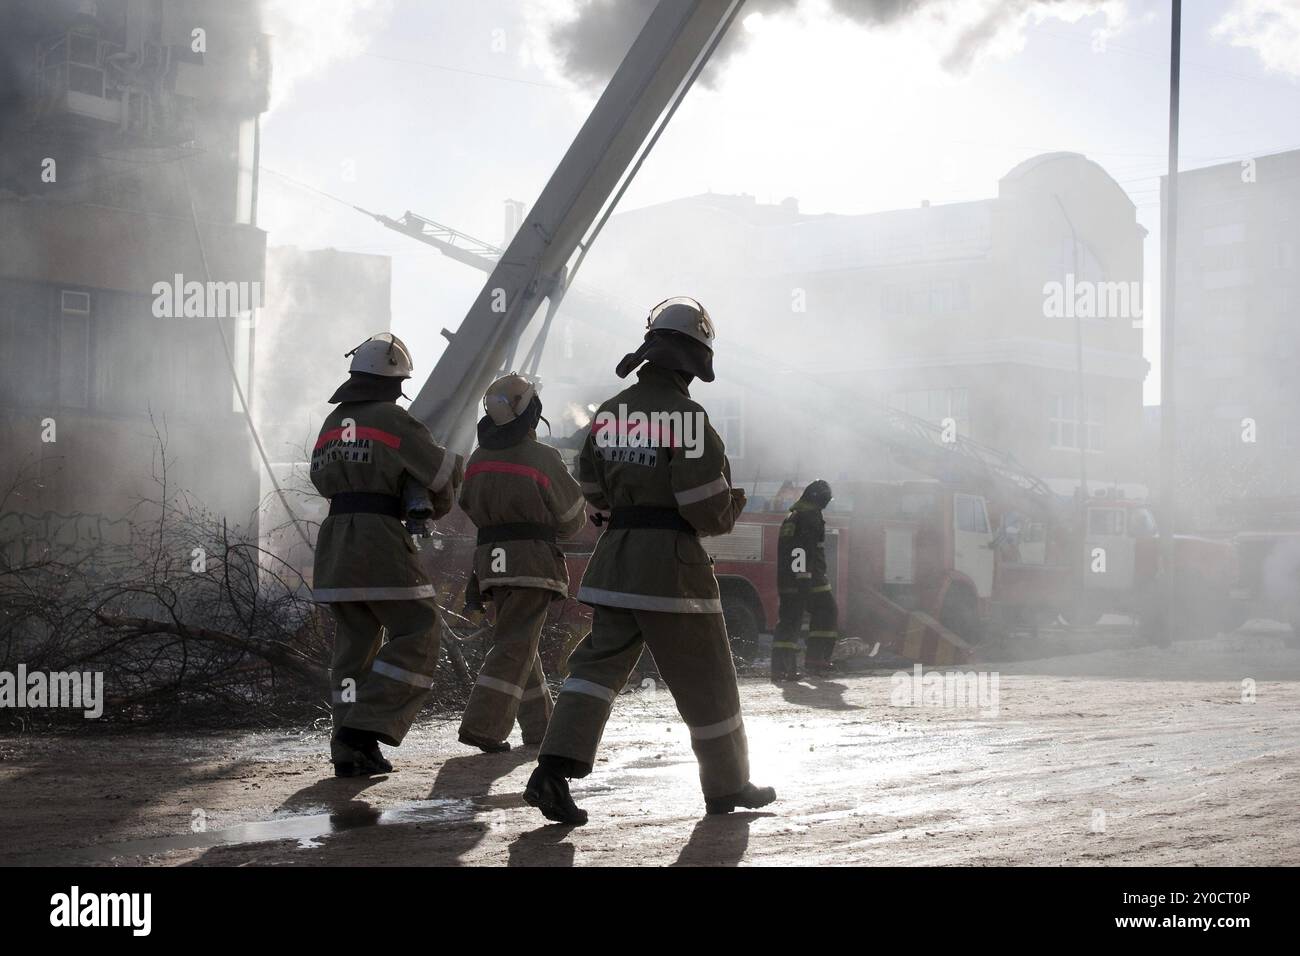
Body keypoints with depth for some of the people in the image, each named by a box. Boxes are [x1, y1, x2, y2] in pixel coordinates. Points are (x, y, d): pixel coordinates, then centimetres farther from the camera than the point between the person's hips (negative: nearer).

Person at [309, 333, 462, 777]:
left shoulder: (332, 423, 15)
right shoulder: (393, 419, -5)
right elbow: (442, 473, 0)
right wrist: (437, 506, 20)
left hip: (334, 541, 7)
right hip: (379, 538, -7)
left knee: (354, 642, 11)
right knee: (417, 635, -1)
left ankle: (349, 750, 9)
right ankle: (364, 727, -12)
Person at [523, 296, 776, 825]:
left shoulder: (608, 413, 7)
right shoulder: (688, 416, -14)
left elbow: (594, 491, 16)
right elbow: (710, 509, -17)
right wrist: (733, 504, 5)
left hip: (615, 559, 6)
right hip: (672, 561, -6)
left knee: (598, 662, 7)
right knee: (706, 681, 9)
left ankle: (554, 770, -10)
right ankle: (728, 785, 22)